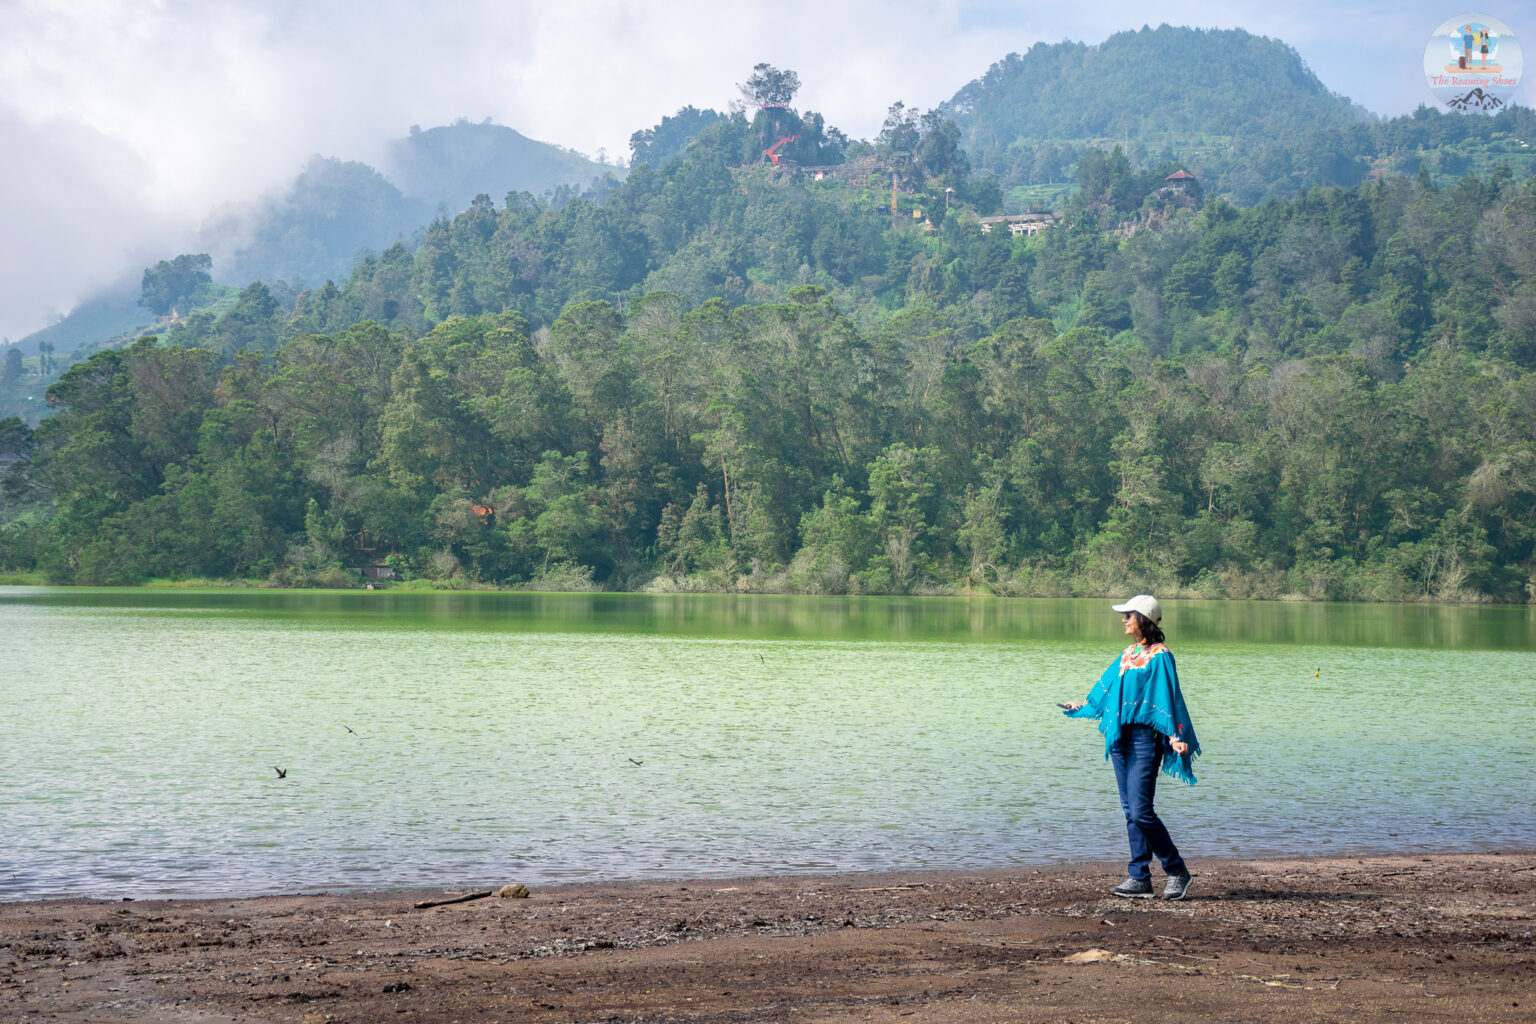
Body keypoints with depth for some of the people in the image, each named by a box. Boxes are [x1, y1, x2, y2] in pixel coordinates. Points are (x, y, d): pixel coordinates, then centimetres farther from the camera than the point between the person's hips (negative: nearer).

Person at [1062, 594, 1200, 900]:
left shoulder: (1159, 656, -9)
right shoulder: (1129, 654, 14)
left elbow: (1169, 698, -16)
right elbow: (1108, 685, 29)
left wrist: (1175, 737, -26)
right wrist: (1083, 706, 44)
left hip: (1144, 737, -8)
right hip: (1120, 737, 8)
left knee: (1140, 811, -11)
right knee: (1130, 811, 7)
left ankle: (1177, 871, 4)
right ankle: (1139, 877, 10)